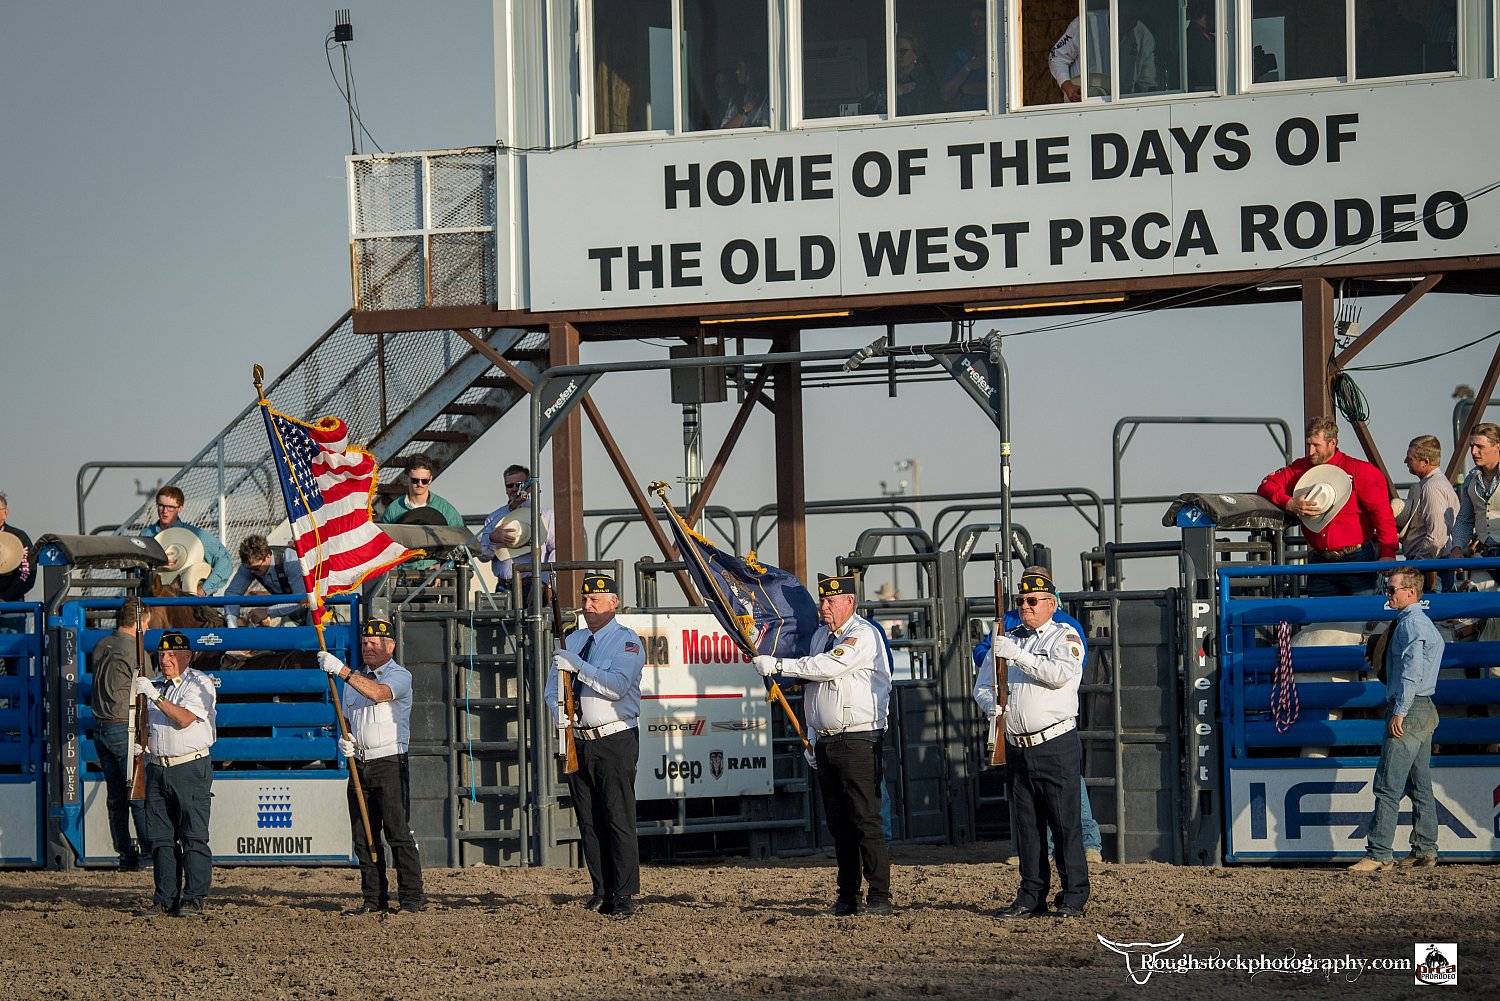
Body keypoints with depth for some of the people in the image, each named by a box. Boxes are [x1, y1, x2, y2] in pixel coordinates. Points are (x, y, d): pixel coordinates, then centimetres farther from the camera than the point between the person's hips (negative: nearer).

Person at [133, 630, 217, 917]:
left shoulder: (198, 684, -3)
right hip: (157, 768, 7)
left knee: (193, 837, -7)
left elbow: (184, 719, -18)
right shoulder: (157, 686, 18)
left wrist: (155, 696, -20)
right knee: (161, 837, 5)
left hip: (191, 767, -7)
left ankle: (194, 898, -5)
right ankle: (165, 898, 8)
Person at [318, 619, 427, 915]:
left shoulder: (400, 676, -3)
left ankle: (413, 896, -10)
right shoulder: (353, 679, 19)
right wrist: (344, 741, 1)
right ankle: (373, 898, 8)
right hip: (359, 765, 7)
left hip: (390, 764, -7)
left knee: (398, 832, -10)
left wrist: (341, 669, -28)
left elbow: (377, 693, -24)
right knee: (363, 835, 4)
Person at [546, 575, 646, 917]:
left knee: (618, 819, -10)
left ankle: (624, 895, -10)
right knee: (589, 821, 6)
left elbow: (618, 685, -18)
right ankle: (601, 892, 10)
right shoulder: (573, 641, 18)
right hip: (578, 741, 7)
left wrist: (576, 666, -19)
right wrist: (559, 711, -4)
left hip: (615, 740, -7)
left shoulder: (627, 641, -3)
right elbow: (553, 684, 17)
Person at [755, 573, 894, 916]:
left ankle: (879, 897, -10)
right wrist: (813, 741, 19)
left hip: (859, 742, -8)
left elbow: (830, 666, -22)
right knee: (838, 824, 7)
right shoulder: (820, 636, 18)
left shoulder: (863, 635, -8)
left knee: (865, 820, -11)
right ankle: (847, 896, 11)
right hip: (826, 742, 8)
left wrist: (778, 665, -16)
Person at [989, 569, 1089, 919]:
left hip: (1056, 746, -6)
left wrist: (1017, 654, -21)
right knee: (1027, 825, 7)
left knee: (1065, 822, -7)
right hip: (1017, 746, 6)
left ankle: (1074, 894, -3)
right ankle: (1032, 896, 12)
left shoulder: (1065, 637, 1)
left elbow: (1060, 674, -19)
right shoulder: (1010, 639, 18)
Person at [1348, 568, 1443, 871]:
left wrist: (1399, 712, -23)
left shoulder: (1411, 624, -13)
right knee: (1419, 786, 12)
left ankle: (1378, 855, -14)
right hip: (1425, 710, 11)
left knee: (1388, 786, -12)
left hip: (1409, 711, -11)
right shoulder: (1424, 623, 20)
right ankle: (1425, 850, 15)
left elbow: (1411, 671, -21)